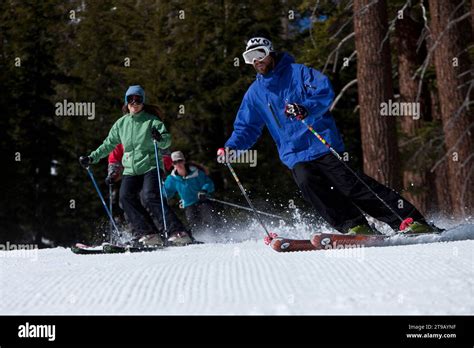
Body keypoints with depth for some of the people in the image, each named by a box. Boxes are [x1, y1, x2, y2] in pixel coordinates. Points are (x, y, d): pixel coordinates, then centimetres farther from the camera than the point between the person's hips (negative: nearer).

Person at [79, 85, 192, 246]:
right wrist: (92, 158, 17)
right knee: (126, 198, -18)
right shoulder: (121, 123, 12)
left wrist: (160, 138, -34)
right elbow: (108, 144, 23)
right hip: (130, 170, 5)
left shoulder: (151, 121, -1)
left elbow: (167, 141, -11)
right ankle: (147, 233, -19)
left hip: (151, 166, -5)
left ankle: (178, 232, -27)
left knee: (150, 197, -25)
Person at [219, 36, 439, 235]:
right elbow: (246, 128, 19)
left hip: (323, 144, -4)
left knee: (350, 185, -14)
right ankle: (355, 227, -20)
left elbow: (325, 92, -11)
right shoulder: (254, 94, 13)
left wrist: (305, 109, -29)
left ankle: (411, 221, -12)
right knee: (307, 183, -25)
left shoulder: (297, 72, 1)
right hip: (295, 156, 4)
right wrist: (231, 147, 0)